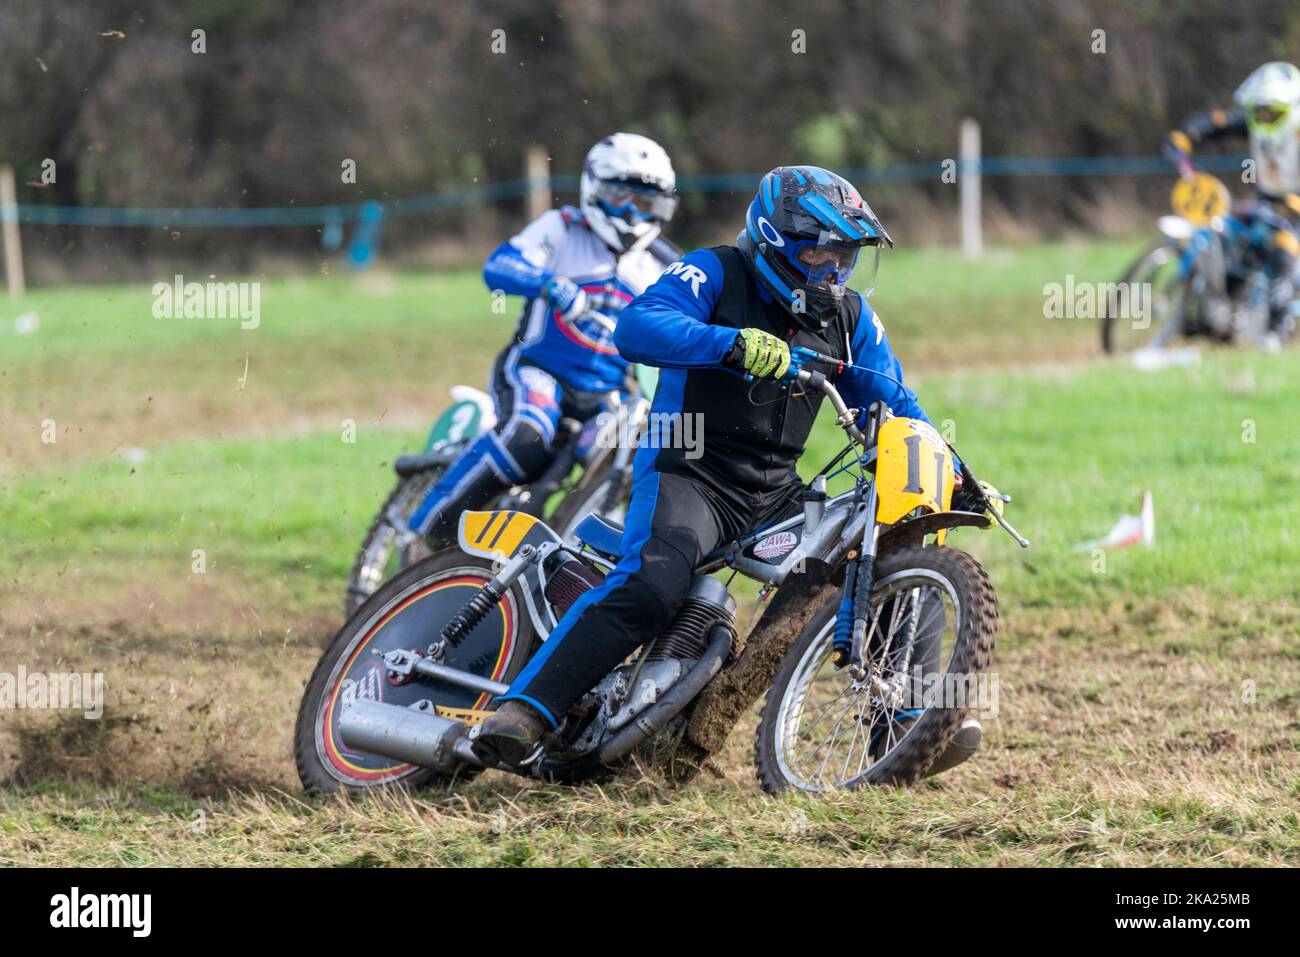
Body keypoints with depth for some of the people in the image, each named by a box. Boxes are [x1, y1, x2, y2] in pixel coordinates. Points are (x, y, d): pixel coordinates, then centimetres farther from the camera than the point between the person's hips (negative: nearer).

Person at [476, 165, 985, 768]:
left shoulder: (848, 316, 14)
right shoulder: (717, 275, -5)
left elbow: (890, 404, 20)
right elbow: (636, 328, -23)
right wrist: (733, 343, -37)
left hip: (773, 491, 7)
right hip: (688, 473, -7)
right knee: (651, 586, -32)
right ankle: (520, 715, -35)